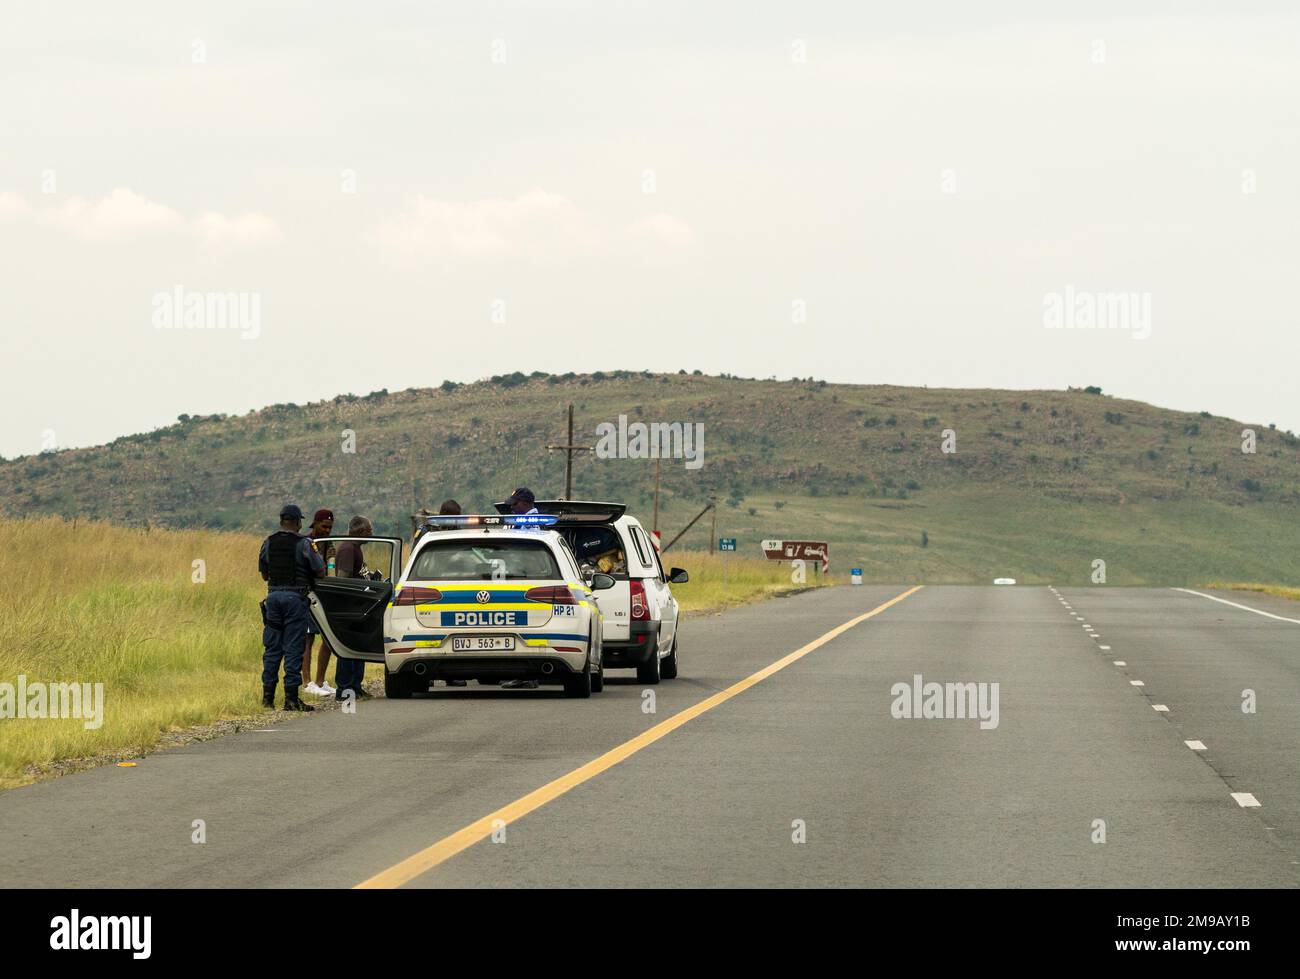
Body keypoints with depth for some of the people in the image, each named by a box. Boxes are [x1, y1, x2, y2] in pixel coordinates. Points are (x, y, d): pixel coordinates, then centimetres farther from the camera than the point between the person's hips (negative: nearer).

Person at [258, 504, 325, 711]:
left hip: (273, 595, 4)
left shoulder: (268, 543, 6)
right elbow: (320, 572, -5)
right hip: (295, 596, -4)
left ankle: (268, 696, 9)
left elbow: (264, 574, 14)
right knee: (293, 649, -2)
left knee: (272, 648, 10)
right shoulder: (303, 544, -8)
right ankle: (291, 697, -5)